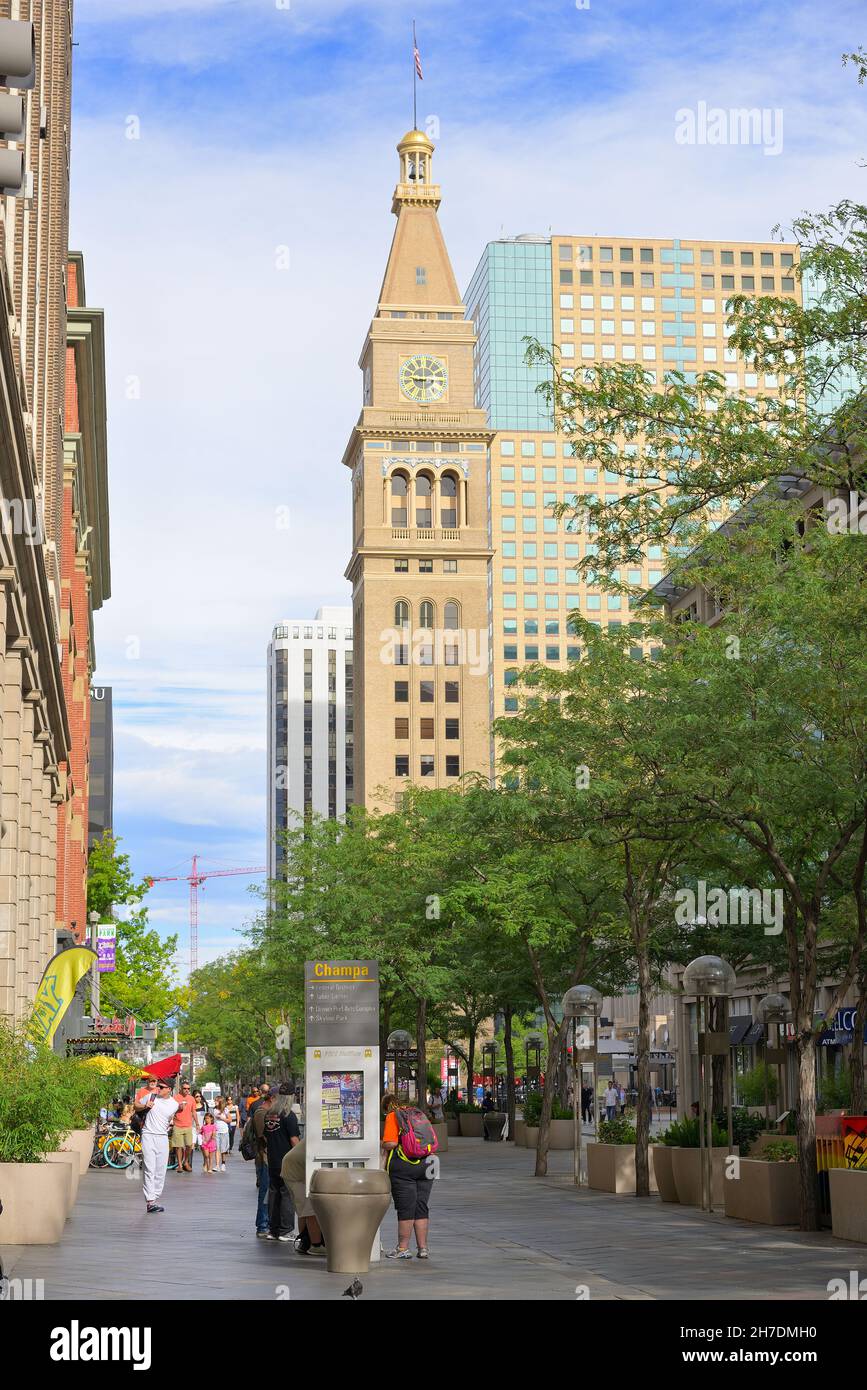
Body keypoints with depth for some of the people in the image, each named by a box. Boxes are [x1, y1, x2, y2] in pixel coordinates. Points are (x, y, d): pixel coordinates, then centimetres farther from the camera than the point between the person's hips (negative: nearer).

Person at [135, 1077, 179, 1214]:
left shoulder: (174, 1104, 6)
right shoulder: (151, 1096, -1)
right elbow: (136, 1105, 10)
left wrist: (171, 1123, 7)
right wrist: (145, 1106, -7)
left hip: (163, 1137, 4)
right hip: (148, 1136, -4)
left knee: (161, 1171, 7)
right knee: (149, 1170, -11)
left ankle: (155, 1198, 17)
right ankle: (150, 1202, -16)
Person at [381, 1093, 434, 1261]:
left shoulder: (392, 1117, -1)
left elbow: (391, 1143, -14)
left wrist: (382, 1146, 7)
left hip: (402, 1165, -6)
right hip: (426, 1164, 6)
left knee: (405, 1208, 0)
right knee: (421, 1207, 10)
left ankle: (403, 1248, 5)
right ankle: (423, 1248, 11)